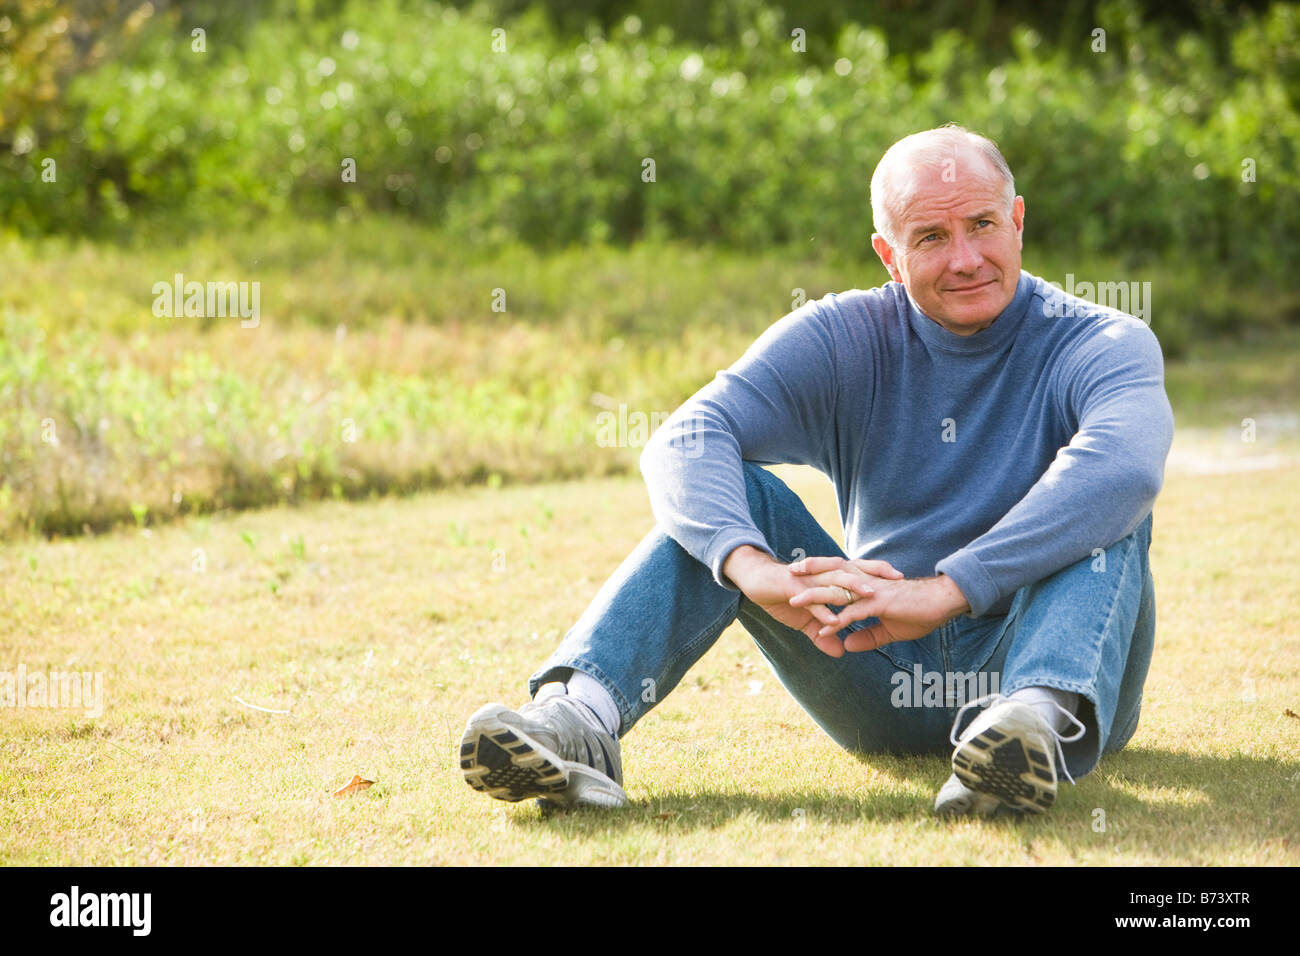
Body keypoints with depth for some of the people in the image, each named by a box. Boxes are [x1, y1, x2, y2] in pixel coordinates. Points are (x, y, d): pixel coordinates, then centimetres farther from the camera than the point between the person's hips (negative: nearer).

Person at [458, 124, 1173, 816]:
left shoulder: (1103, 345, -8)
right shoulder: (845, 339, 0)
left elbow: (1122, 468, -33)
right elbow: (686, 440, -16)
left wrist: (942, 592, -44)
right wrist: (755, 569, -39)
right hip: (882, 676, 3)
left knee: (1103, 507, -28)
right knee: (729, 491, -14)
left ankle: (1042, 720, -55)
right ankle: (578, 719, -35)